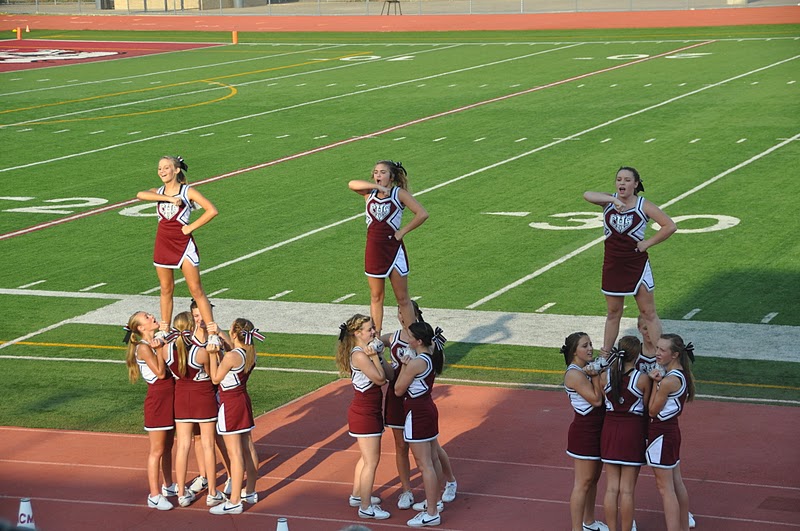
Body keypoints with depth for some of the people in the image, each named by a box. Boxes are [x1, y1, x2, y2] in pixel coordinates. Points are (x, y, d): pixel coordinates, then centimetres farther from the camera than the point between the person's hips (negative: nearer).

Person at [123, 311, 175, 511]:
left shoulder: (158, 341, 9)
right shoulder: (143, 347, -15)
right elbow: (160, 373, -21)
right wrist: (158, 350, -21)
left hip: (170, 399, 8)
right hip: (157, 400, -8)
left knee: (167, 447, 19)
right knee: (157, 450, -3)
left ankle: (168, 486, 33)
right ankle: (154, 496, 2)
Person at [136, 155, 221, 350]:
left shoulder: (187, 191, -2)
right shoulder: (159, 192, 8)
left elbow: (212, 211, -11)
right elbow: (140, 195, -15)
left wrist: (191, 227, -11)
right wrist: (169, 198, -23)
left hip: (183, 244, -4)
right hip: (163, 244, 4)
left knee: (196, 290, -7)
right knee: (166, 289, 11)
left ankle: (213, 333, -8)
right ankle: (164, 331, 21)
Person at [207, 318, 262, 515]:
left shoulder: (231, 356, -22)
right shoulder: (250, 354, 1)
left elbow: (215, 379, -11)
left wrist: (213, 354, -9)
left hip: (230, 404, -8)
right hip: (243, 401, 8)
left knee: (234, 454, -7)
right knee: (246, 450, 17)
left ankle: (234, 502, -5)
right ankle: (250, 491, 28)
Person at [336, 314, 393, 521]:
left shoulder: (368, 351, 8)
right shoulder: (359, 355, -20)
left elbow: (389, 375, 1)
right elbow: (379, 379, -21)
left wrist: (376, 355, -11)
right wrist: (374, 356, -17)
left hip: (371, 410, 10)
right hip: (364, 413, -10)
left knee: (367, 457, 23)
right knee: (372, 461, -5)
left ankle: (357, 495, 38)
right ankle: (366, 508, 1)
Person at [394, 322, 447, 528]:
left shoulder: (416, 363, -23)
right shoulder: (434, 356, 1)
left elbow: (398, 390, -15)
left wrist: (404, 366, -11)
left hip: (417, 413, -9)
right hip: (429, 408, 9)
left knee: (424, 465, -5)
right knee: (433, 459, 20)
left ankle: (432, 514, -1)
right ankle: (435, 501, 33)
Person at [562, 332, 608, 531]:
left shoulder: (587, 370, 9)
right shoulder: (574, 374, -18)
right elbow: (596, 399, -22)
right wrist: (595, 375, -17)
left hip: (597, 429, 9)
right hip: (584, 430, -9)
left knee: (593, 479, 19)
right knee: (583, 482, -5)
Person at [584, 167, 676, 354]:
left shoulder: (643, 206, -8)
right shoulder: (608, 201, -1)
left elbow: (670, 226, -10)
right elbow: (587, 195, -21)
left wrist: (647, 243, -12)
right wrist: (613, 199, -33)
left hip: (637, 265, -3)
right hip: (612, 266, 3)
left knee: (648, 313, 1)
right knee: (613, 313, 14)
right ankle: (605, 355, 22)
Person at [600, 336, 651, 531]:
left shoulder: (605, 376, -4)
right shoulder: (643, 378, -11)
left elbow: (602, 400, 1)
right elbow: (647, 408, -4)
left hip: (610, 429, 3)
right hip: (633, 431, -3)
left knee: (611, 488, 9)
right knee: (627, 490, 4)